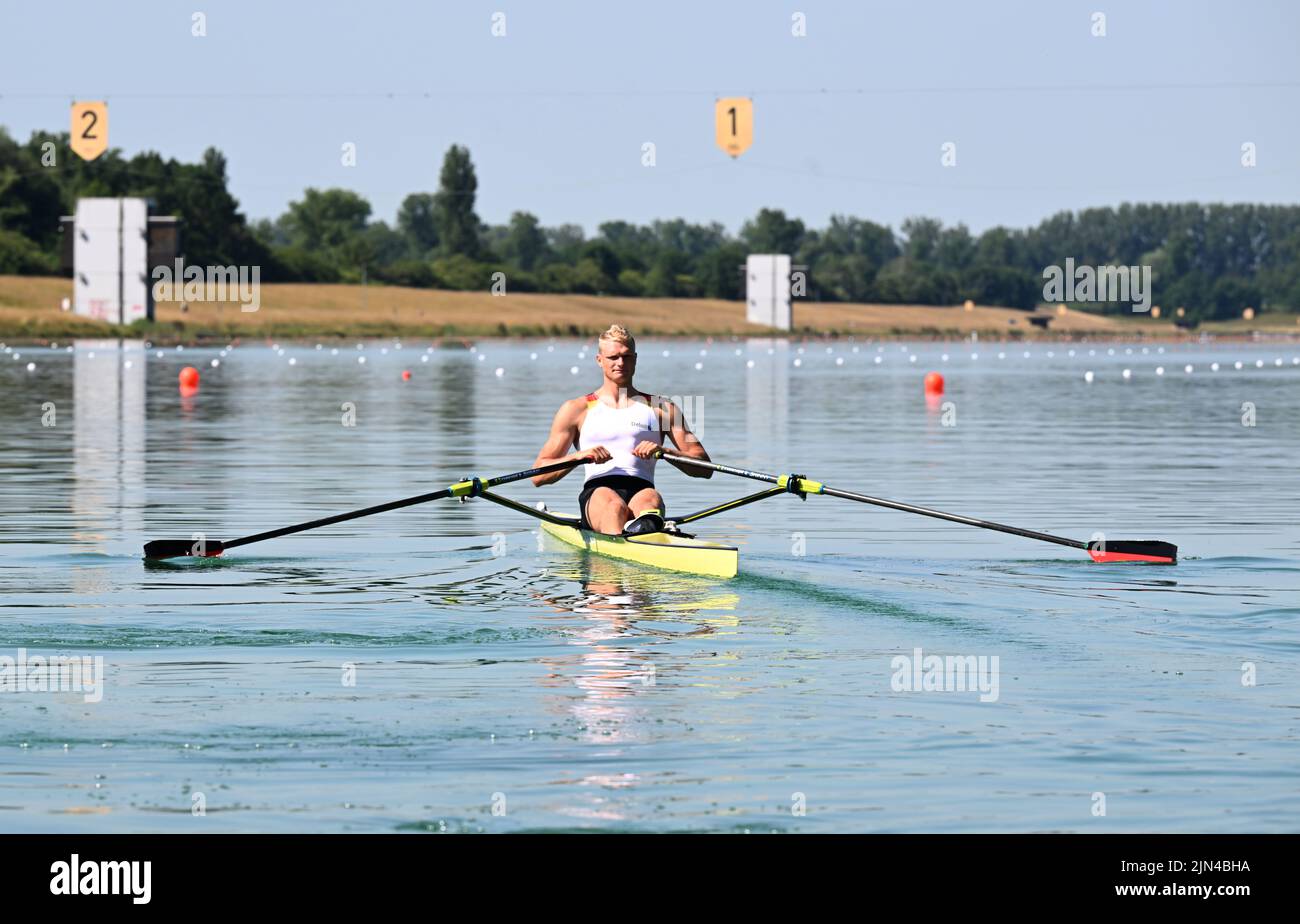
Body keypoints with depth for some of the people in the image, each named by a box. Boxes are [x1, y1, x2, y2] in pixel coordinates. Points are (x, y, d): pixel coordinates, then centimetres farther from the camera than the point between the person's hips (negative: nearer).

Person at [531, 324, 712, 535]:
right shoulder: (576, 409, 20)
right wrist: (578, 456, -7)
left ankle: (645, 525, -71)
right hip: (597, 492, 0)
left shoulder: (661, 408, 21)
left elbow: (704, 468, 11)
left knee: (649, 499, -38)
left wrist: (662, 451, -8)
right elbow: (538, 476, 12)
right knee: (613, 504, -38)